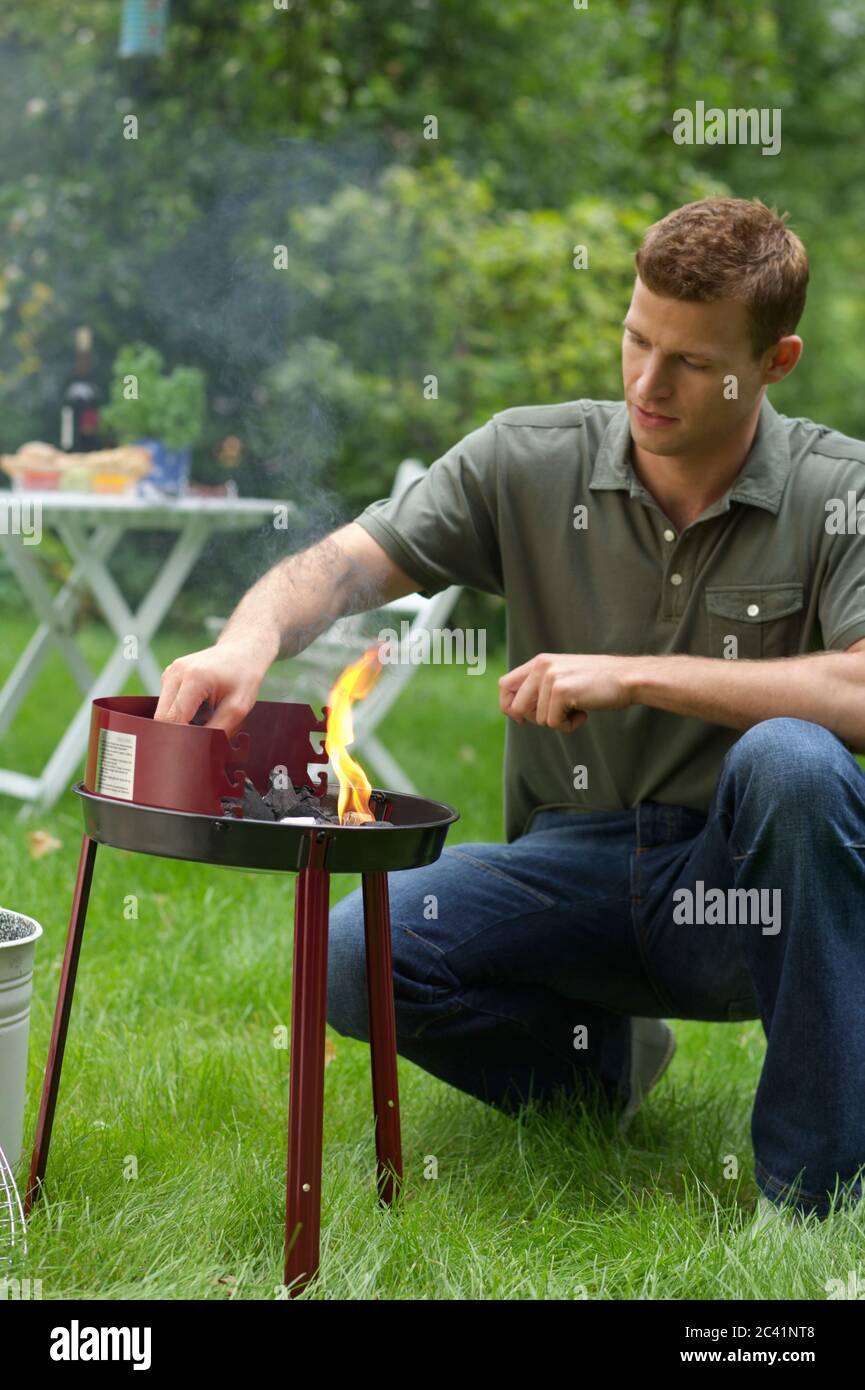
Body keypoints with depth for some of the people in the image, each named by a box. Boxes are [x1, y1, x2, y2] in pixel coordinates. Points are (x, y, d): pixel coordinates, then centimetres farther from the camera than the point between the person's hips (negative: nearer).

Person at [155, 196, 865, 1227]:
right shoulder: (530, 459, -2)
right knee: (354, 957, -22)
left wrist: (633, 675, -27)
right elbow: (345, 564, -8)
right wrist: (250, 640, -31)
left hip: (741, 885, -2)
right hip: (572, 867, 3)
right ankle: (601, 1057, 10)